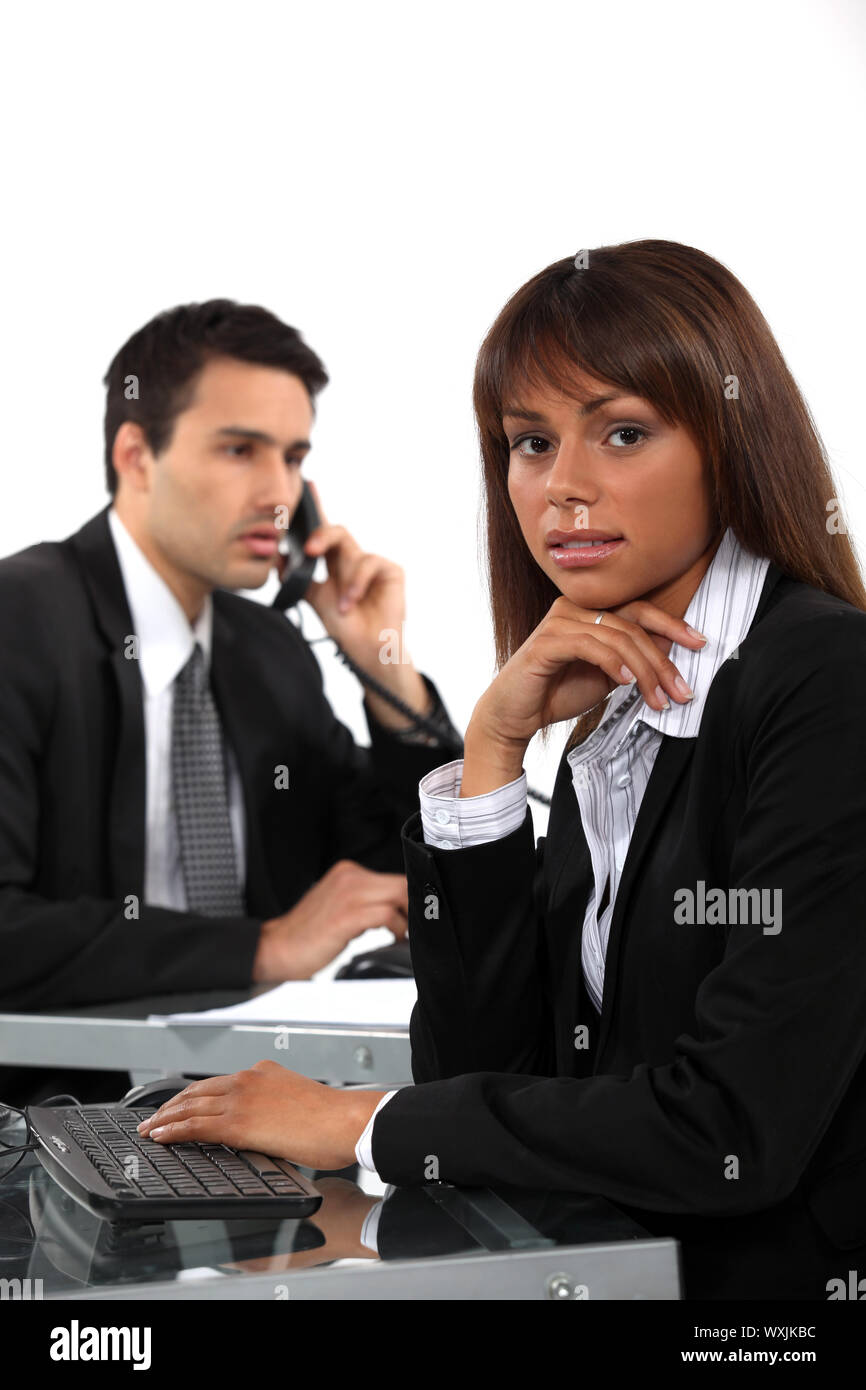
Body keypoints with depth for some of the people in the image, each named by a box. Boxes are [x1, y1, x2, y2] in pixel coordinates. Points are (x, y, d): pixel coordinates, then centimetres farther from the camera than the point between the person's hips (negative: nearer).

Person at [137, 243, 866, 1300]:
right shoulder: (613, 719, 11)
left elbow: (734, 1131, -20)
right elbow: (479, 1062, 4)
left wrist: (370, 1127, -11)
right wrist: (492, 747, -4)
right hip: (634, 1262, 6)